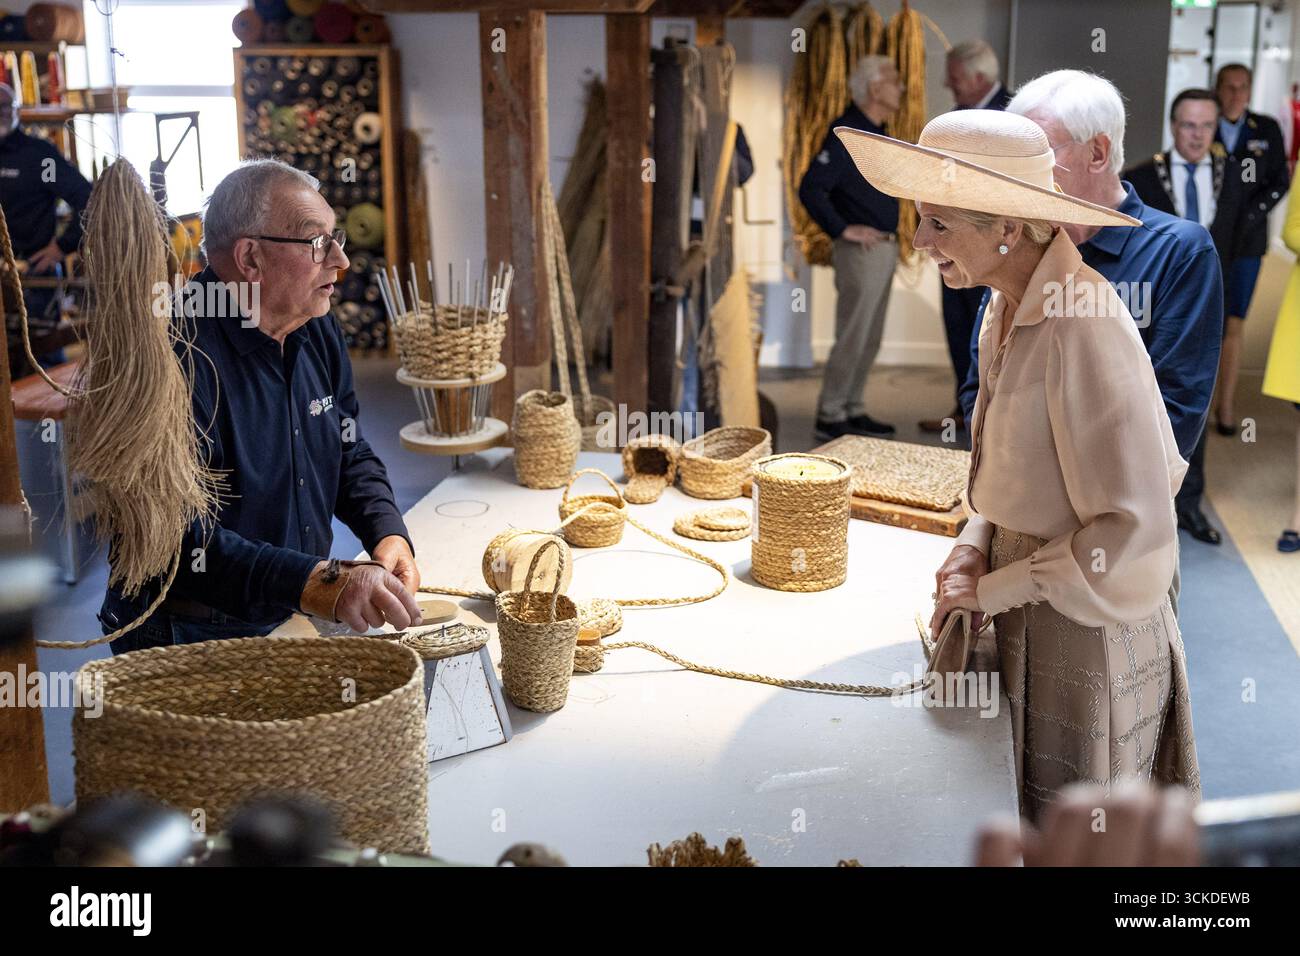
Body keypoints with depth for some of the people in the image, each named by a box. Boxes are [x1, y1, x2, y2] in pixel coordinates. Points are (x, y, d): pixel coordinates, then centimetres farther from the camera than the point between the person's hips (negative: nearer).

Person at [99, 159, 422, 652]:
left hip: (295, 621, 7)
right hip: (188, 641, -7)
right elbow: (176, 542, -29)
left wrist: (387, 533, -3)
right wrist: (317, 584, -38)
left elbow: (351, 455, 17)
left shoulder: (317, 329, 5)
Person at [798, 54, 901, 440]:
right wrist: (843, 229, -18)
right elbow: (811, 189, -22)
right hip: (862, 249, -9)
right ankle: (830, 416, 3)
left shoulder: (876, 132, 14)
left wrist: (891, 235, 17)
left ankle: (854, 411, 22)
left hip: (884, 249, 9)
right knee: (852, 337, -5)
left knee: (870, 339, 13)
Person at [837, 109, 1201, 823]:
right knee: (1020, 815, 20)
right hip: (1022, 612, 8)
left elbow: (1135, 528, -27)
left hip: (1086, 627, -8)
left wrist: (991, 590, -18)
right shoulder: (1006, 309, 2)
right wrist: (975, 544, 0)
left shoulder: (1081, 326, -26)